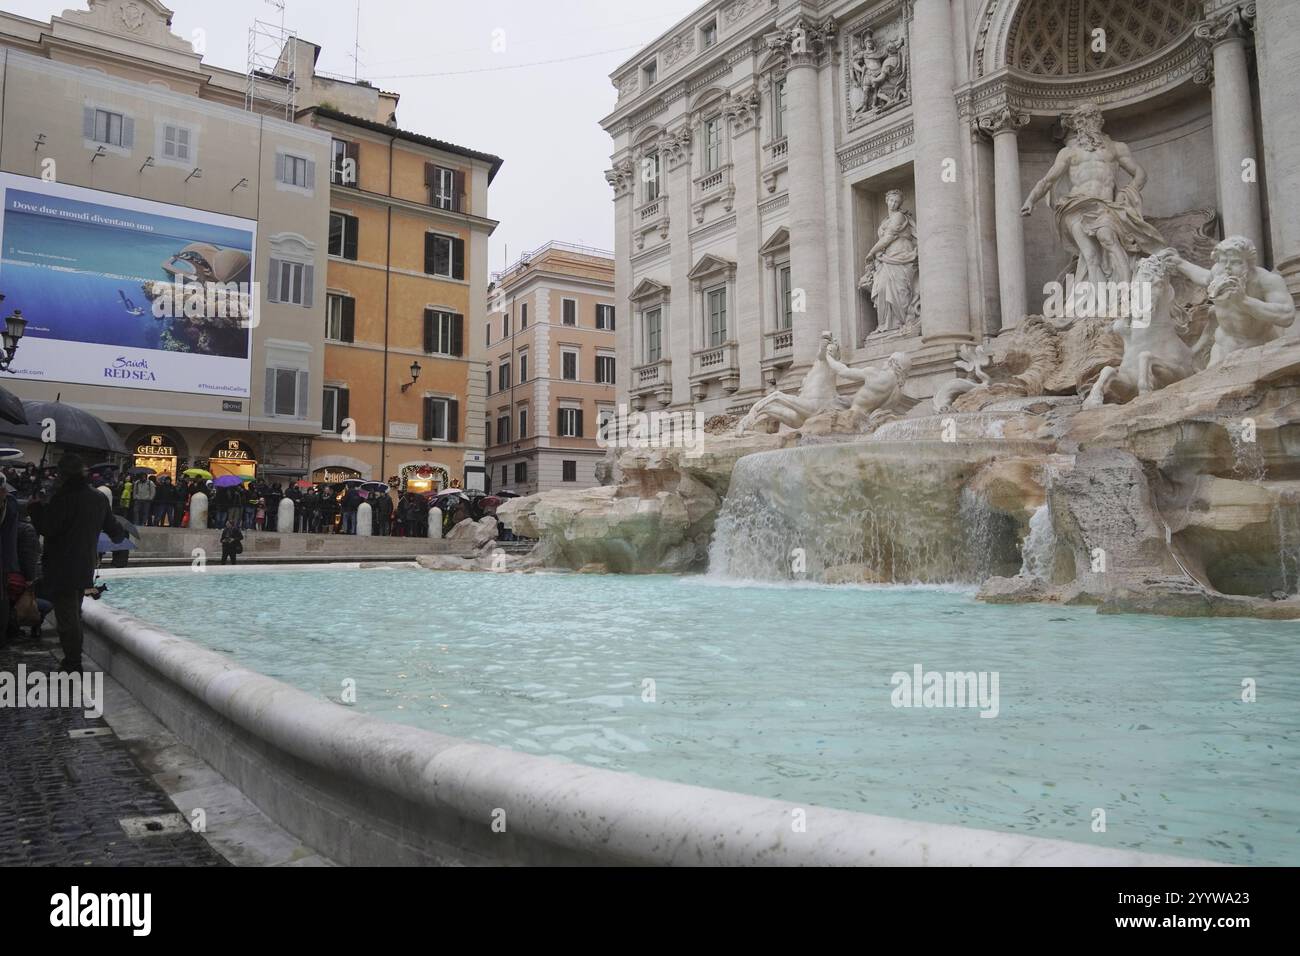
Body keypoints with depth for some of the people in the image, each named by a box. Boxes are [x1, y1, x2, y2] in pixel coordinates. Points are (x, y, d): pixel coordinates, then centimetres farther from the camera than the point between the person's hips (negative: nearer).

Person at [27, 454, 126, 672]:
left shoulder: (63, 498, -17)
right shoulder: (99, 499, 5)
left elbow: (47, 529, -19)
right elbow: (113, 528, 14)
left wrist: (36, 506, -3)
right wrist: (121, 534, 36)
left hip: (61, 569, -7)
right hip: (85, 568, 7)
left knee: (66, 615, -2)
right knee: (74, 614, 19)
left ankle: (72, 663, 1)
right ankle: (74, 659, 26)